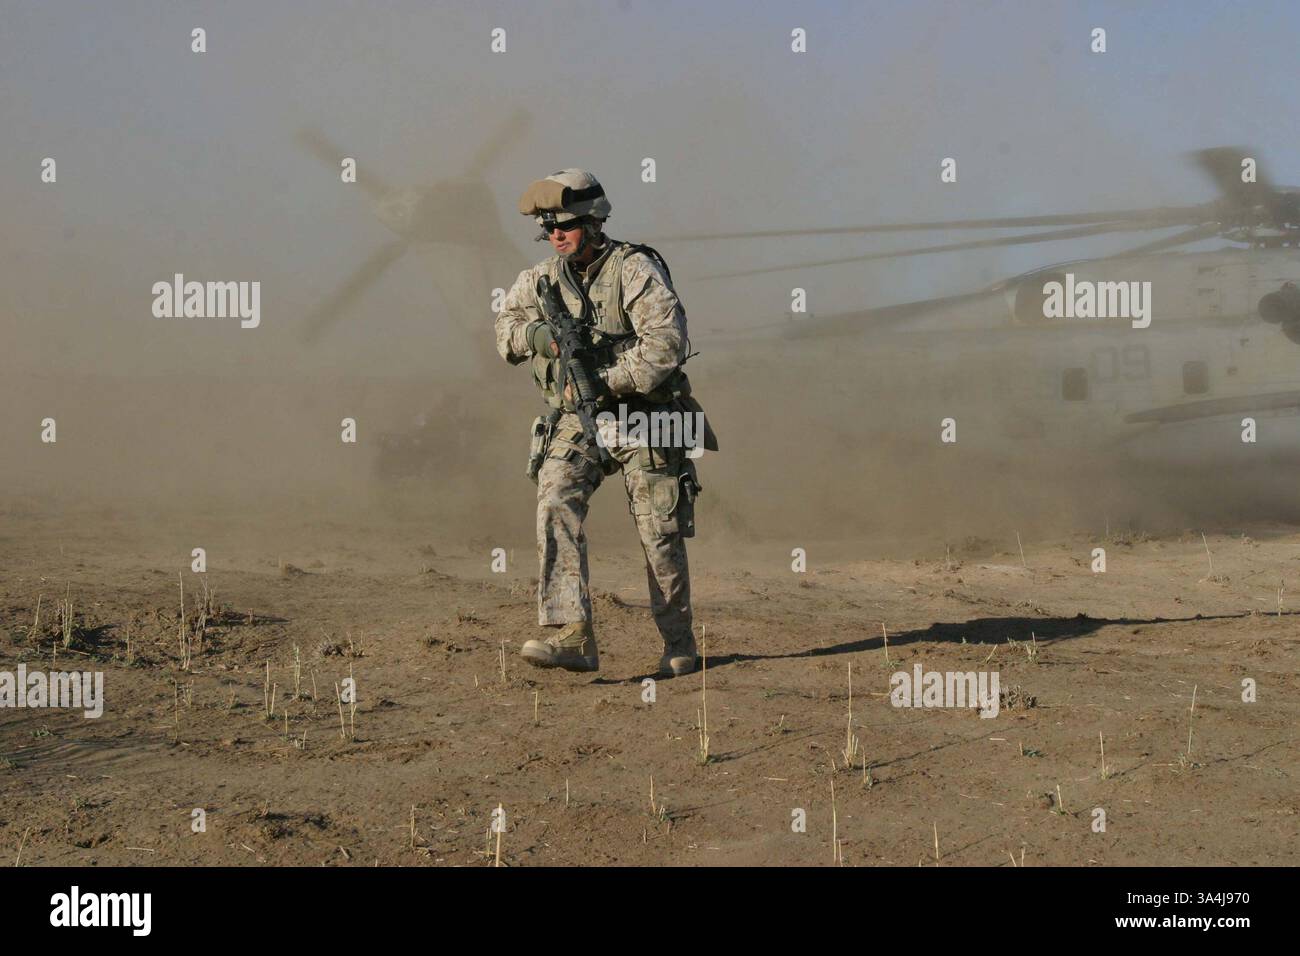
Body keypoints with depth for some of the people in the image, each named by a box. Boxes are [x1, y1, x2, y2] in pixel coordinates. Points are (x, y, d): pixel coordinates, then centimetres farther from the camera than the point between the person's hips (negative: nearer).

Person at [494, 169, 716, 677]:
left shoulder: (635, 269, -12)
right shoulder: (542, 277, 7)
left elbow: (666, 342, -21)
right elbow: (506, 328, 13)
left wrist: (608, 383, -26)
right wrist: (536, 333, -10)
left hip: (643, 420, -4)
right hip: (576, 423, 4)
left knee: (660, 534, 1)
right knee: (556, 507, -19)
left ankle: (679, 643, 21)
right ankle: (571, 637, -24)